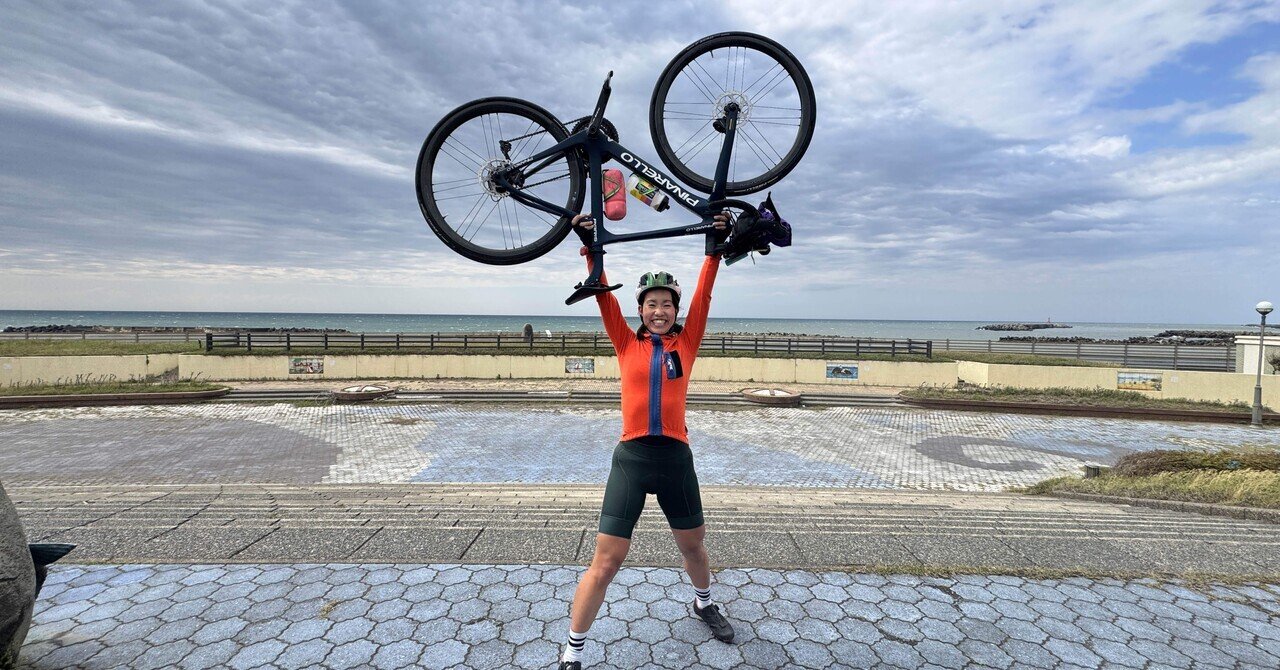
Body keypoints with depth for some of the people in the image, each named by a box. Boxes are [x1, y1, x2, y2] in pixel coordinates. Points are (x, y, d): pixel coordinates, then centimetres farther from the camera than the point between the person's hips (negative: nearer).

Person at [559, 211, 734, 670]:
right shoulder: (627, 344, 3)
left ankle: (704, 603, 54)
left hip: (676, 458, 2)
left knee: (693, 544, 23)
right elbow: (604, 297, -3)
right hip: (631, 458, -1)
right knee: (605, 561, 0)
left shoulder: (686, 343, 5)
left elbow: (704, 294, -1)